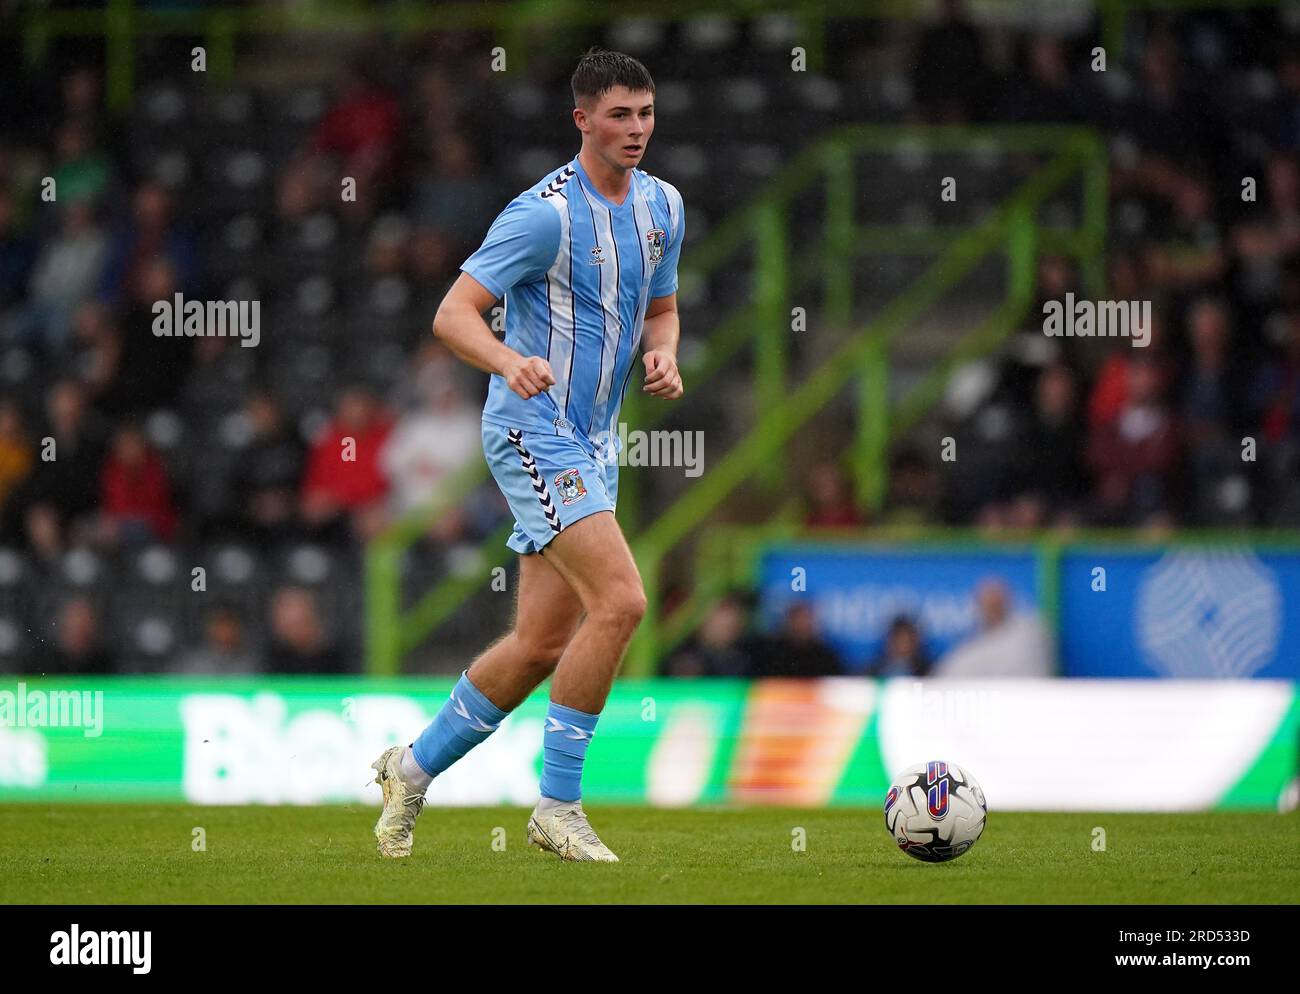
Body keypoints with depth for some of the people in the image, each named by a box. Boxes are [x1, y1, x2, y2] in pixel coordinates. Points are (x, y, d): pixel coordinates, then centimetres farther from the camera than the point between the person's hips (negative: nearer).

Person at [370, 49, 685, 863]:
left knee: (544, 643, 7)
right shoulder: (546, 212, -15)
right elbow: (454, 315, -16)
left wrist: (663, 356, -1)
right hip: (535, 430, -8)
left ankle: (415, 766, 25)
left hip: (591, 444, 8)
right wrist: (512, 363, -36)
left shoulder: (661, 206, 9)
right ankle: (559, 805, -13)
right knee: (621, 601, -21)